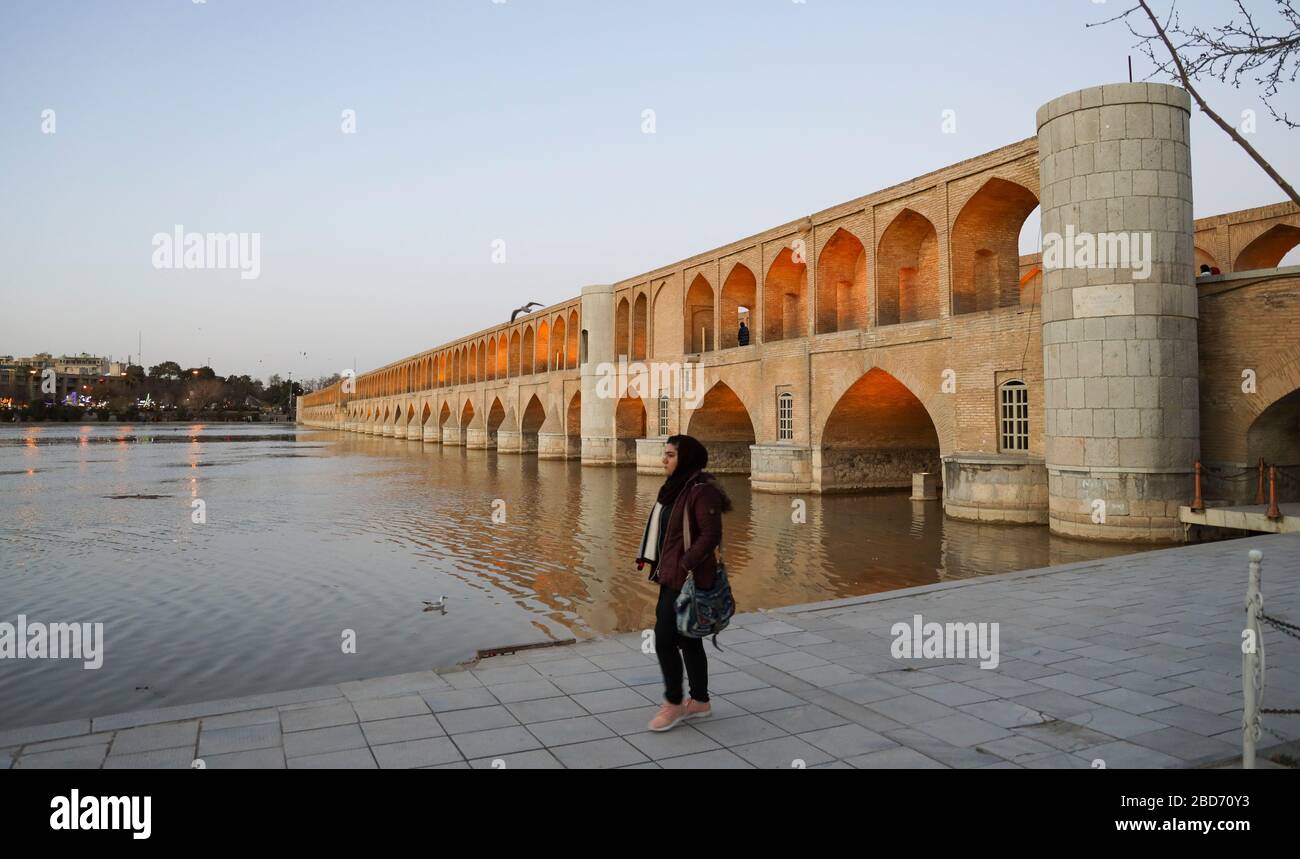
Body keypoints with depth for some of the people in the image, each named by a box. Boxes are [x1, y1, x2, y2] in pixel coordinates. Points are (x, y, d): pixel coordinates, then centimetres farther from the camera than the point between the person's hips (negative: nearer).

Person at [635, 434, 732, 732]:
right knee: (688, 639, 15)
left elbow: (711, 535, -21)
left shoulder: (702, 490, -16)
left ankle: (673, 703, 11)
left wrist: (686, 565, -22)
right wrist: (660, 567, 13)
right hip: (671, 576, 9)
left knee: (665, 639, -5)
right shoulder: (675, 487, 12)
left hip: (687, 579, -9)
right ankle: (700, 702, 25)